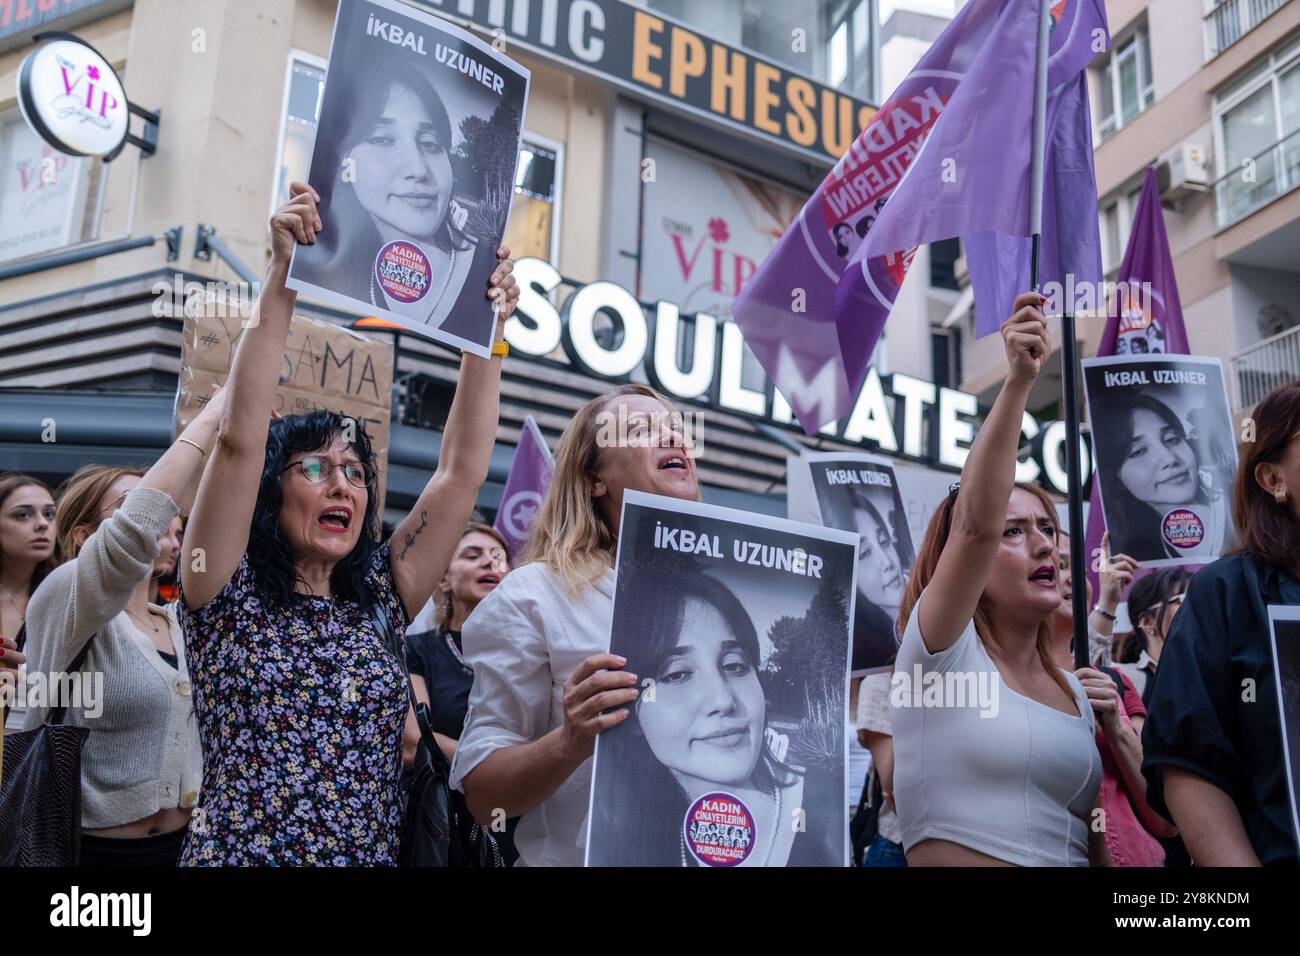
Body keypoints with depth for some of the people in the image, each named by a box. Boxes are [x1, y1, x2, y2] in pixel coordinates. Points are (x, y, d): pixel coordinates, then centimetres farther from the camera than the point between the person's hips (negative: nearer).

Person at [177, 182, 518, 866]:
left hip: (375, 855, 4)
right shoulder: (229, 598, -4)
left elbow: (462, 470, 1)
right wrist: (282, 277, -18)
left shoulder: (380, 600, 4)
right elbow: (238, 440, -16)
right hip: (235, 852, -4)